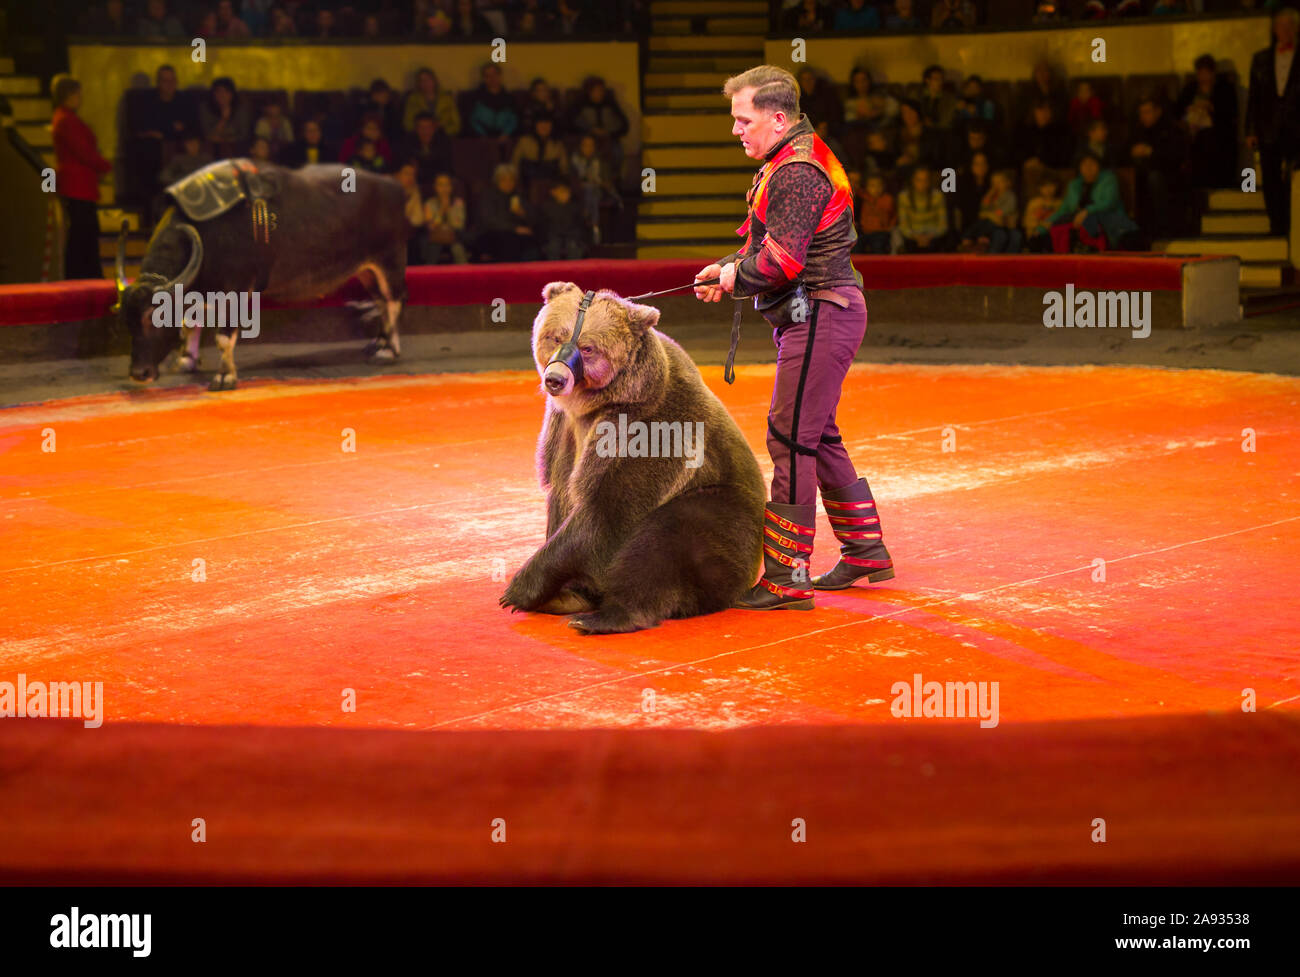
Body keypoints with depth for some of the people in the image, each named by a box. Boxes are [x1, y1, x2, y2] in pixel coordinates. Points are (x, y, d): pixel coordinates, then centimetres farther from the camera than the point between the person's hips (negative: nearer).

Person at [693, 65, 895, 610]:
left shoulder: (798, 171, -17)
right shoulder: (789, 162, 17)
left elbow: (783, 258, -23)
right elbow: (769, 243, 21)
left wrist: (735, 278, -6)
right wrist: (728, 267, 6)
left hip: (819, 314, -11)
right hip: (815, 316, 11)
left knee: (790, 439, -10)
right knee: (818, 438, 16)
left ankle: (787, 577, -7)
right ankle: (866, 551, 25)